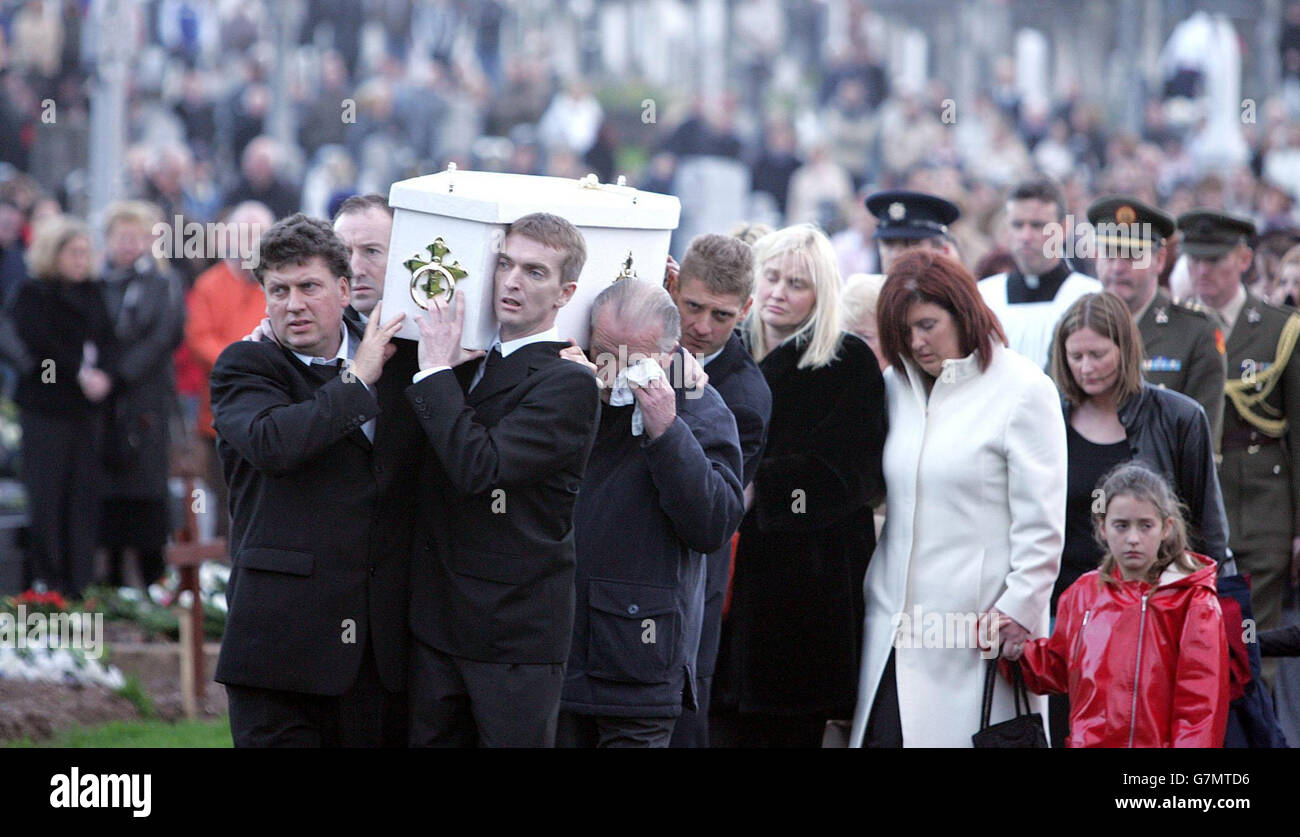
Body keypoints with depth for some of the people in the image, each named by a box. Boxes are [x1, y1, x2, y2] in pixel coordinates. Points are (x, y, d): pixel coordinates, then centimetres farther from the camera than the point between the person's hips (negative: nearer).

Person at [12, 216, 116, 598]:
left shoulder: (93, 294, 14)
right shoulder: (33, 294, -3)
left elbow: (107, 341, 8)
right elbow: (41, 344, -12)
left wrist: (104, 375, -11)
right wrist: (81, 374, -16)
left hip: (87, 408, 5)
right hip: (47, 406, -5)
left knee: (85, 493, 3)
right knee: (46, 495, -6)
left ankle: (79, 582, 6)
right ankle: (42, 579, -2)